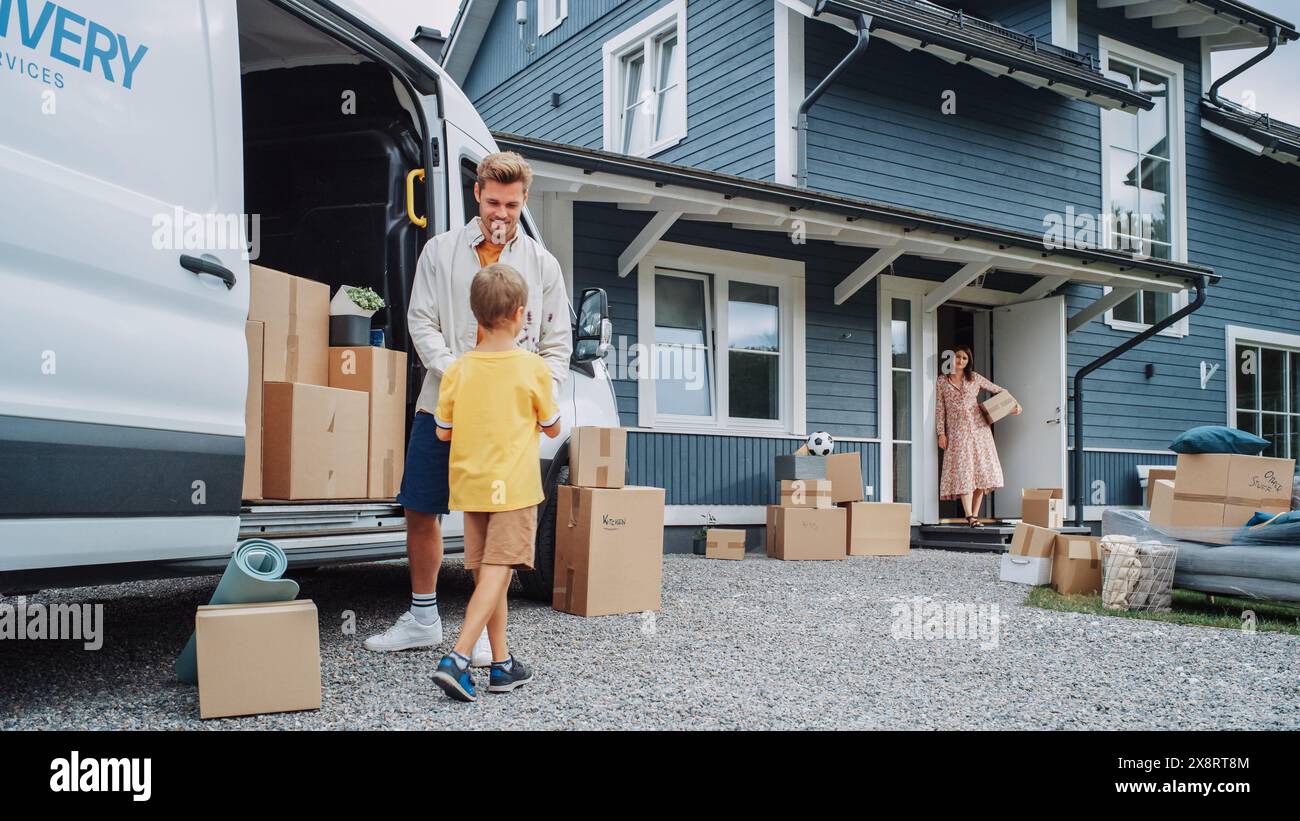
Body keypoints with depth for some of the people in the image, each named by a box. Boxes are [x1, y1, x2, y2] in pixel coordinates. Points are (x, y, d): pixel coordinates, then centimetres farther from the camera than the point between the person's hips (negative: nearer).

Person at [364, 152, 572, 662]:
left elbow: (557, 344, 6)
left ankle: (486, 626, 18)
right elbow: (421, 322, 1)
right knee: (420, 510, 7)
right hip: (443, 405, 2)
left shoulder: (542, 263, 6)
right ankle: (423, 620, 24)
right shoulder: (441, 251, 6)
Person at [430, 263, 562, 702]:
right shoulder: (533, 368, -8)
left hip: (472, 485, 4)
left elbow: (443, 432, 5)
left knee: (487, 575, 12)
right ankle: (457, 658, -15)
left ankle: (502, 664, 19)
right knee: (496, 573, -4)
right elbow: (553, 428, 3)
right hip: (514, 485, -4)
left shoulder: (458, 370, -1)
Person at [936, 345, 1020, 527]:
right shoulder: (942, 381, 8)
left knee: (981, 470, -4)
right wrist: (941, 433, -1)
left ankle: (975, 515, 1)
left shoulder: (975, 378, 9)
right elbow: (939, 409, 6)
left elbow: (998, 390, 15)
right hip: (957, 431, -1)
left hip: (978, 428, 1)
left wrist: (1014, 405, 3)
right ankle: (969, 516, -14)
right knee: (963, 471, -10)